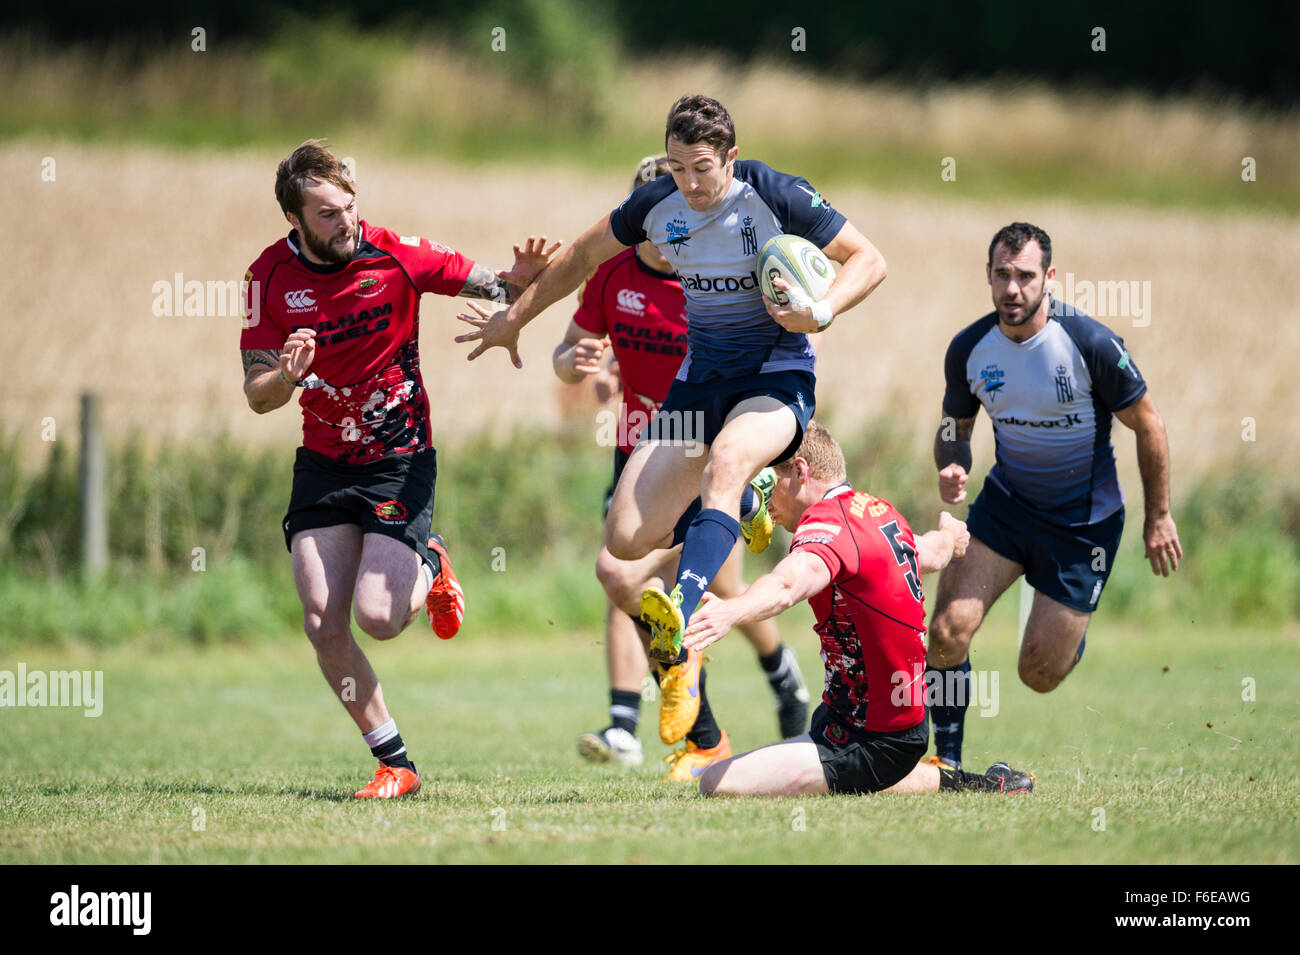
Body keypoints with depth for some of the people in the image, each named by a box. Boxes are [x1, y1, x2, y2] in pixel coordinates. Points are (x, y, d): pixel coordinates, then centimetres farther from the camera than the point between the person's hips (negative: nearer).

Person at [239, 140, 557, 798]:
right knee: (324, 626, -8)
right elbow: (257, 396, -4)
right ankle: (395, 763, 6)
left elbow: (489, 287, -4)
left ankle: (428, 567, 19)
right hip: (323, 465, 3)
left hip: (400, 460, -3)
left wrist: (520, 279, -27)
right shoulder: (271, 275, -5)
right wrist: (287, 375, -26)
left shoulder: (395, 254, -12)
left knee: (377, 617, -16)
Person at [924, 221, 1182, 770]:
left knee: (1039, 676, -1)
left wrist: (1159, 518, -3)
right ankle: (946, 758, 2)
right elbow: (955, 427, 7)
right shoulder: (969, 349, -9)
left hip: (1086, 520, -3)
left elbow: (1148, 426, -8)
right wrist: (951, 468, -17)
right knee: (949, 629, -18)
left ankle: (1073, 635, 37)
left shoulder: (1091, 344, -21)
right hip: (1007, 501, 3)